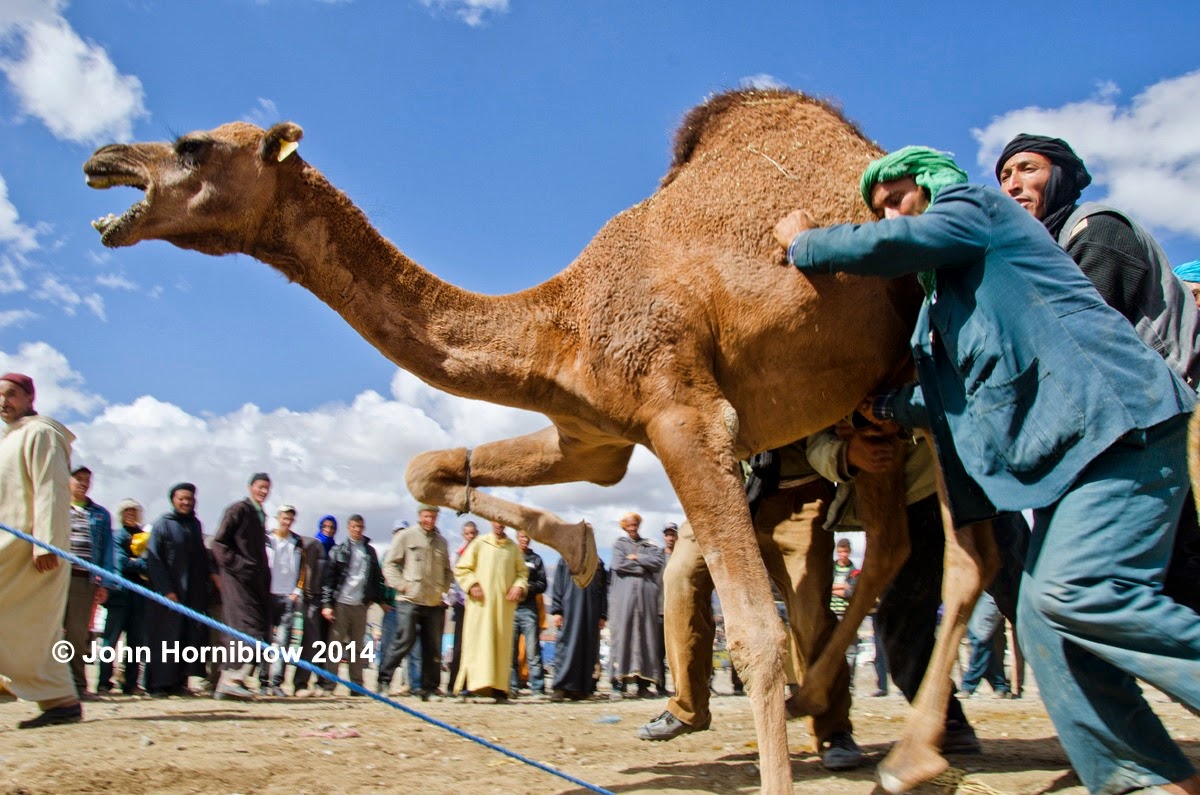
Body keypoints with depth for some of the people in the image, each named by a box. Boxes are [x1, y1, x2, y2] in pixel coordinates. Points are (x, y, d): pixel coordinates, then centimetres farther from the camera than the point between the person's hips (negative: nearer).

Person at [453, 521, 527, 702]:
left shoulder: (513, 547, 11)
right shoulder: (479, 543, 5)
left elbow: (522, 572, 18)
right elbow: (461, 568, 5)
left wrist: (519, 586, -2)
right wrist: (472, 585, -10)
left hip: (504, 604, 2)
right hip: (481, 602, -2)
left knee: (502, 644, 0)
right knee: (478, 641, -9)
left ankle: (499, 688, 2)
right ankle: (471, 683, -10)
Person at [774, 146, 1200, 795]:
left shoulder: (976, 205, 5)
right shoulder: (942, 297, 27)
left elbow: (894, 245, -12)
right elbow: (961, 395, 28)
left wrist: (805, 243, 3)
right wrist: (887, 406, 21)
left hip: (1116, 421, -9)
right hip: (1071, 449, 10)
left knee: (1076, 589, -25)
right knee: (1045, 618, -1)